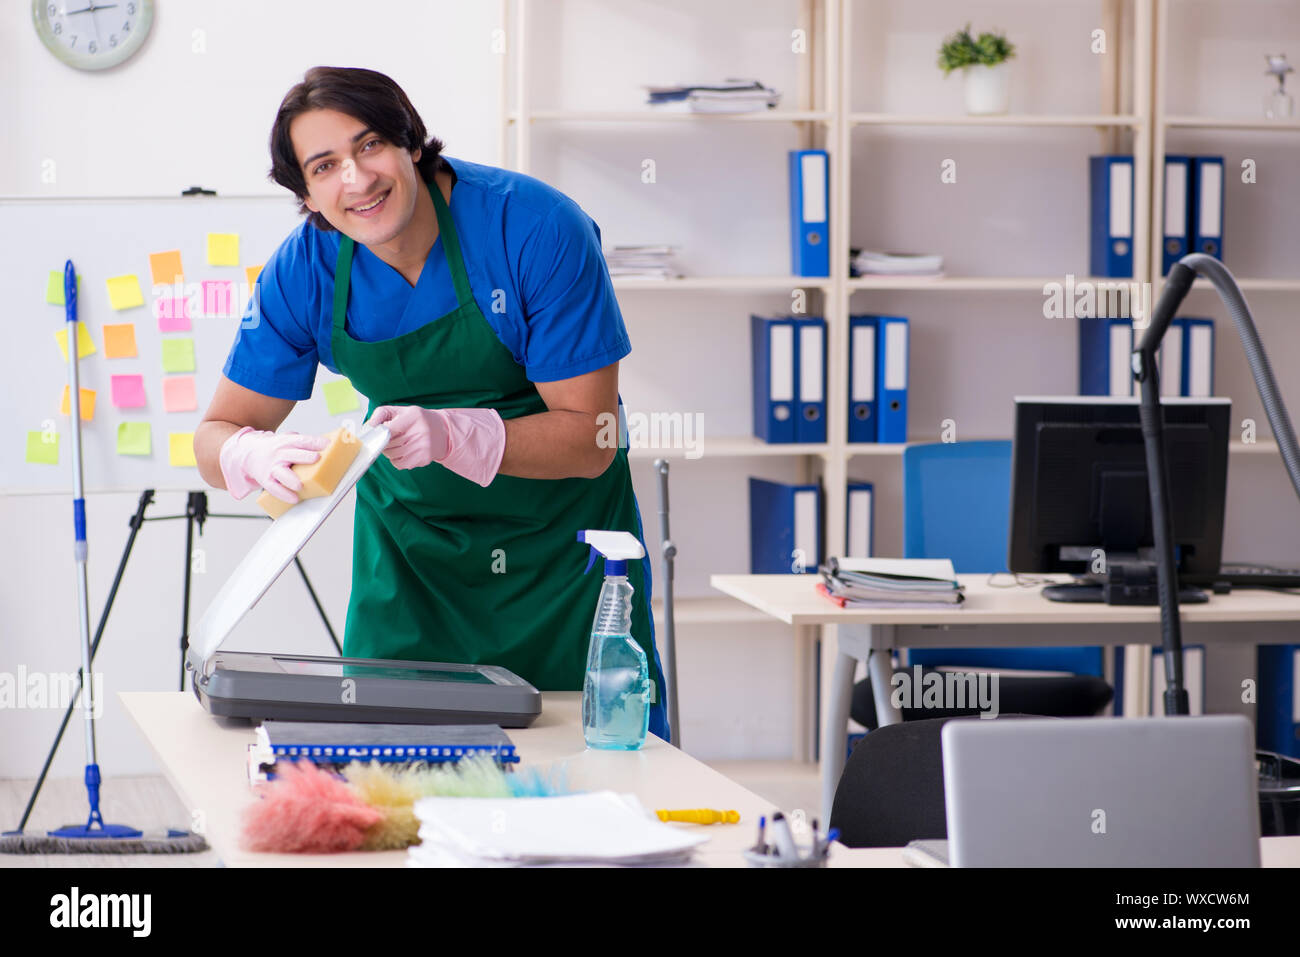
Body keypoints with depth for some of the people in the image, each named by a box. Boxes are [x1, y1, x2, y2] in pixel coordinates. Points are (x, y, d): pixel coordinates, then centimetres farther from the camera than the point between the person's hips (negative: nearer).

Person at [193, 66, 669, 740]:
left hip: (560, 536, -2)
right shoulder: (305, 270, -13)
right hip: (409, 537, 2)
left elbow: (589, 438, -22)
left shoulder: (538, 228, -24)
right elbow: (218, 436, -7)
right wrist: (257, 457, -30)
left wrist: (451, 436, -36)